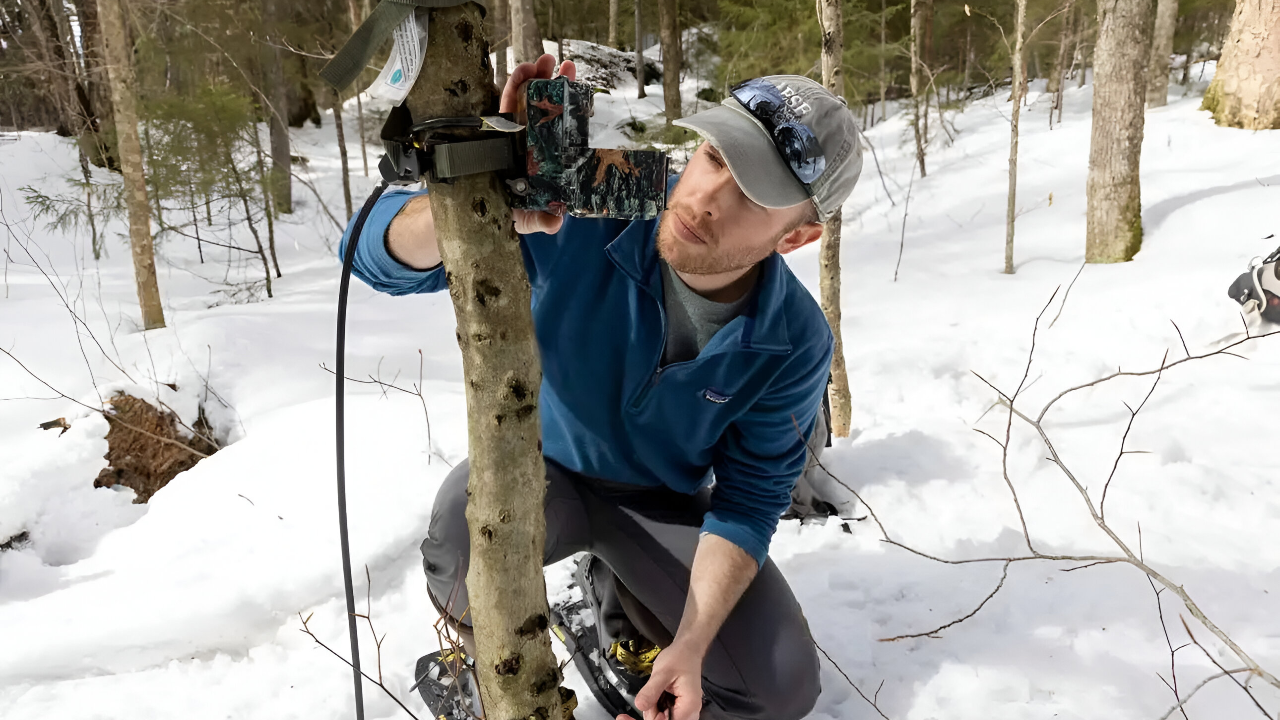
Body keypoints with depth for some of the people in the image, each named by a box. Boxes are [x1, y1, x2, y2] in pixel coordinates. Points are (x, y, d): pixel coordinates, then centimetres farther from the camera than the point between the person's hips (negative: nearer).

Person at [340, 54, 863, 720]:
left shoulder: (794, 345, -21)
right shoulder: (584, 205, -29)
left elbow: (749, 498, -12)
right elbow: (382, 254, -29)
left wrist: (691, 646, -24)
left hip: (667, 503, 2)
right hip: (543, 466, -1)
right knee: (472, 514, -37)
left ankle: (620, 597, 20)